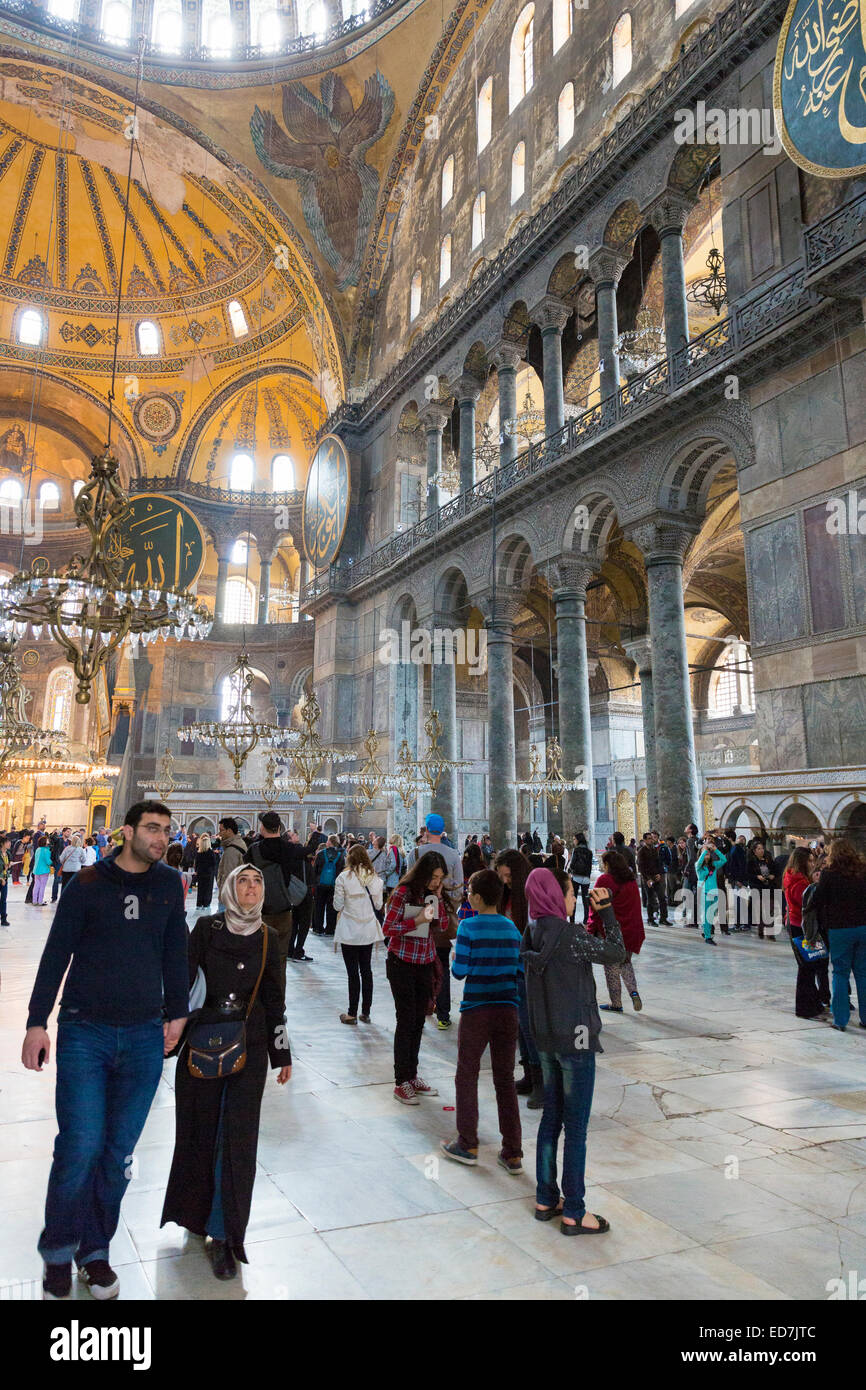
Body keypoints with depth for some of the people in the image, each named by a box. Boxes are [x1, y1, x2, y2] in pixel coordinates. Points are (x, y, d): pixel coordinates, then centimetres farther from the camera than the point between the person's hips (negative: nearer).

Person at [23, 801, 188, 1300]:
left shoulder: (169, 884, 6)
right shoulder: (88, 883, -3)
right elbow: (56, 954, -1)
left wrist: (177, 1012, 14)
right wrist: (37, 1022, -4)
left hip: (145, 1037, 3)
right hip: (85, 1033, -2)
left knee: (119, 1153, 8)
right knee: (80, 1147, -6)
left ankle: (95, 1250, 29)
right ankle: (58, 1251, 19)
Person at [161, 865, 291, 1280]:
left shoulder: (268, 938, 3)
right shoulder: (207, 927, -3)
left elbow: (274, 999, 9)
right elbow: (182, 979, -3)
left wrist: (282, 1054, 12)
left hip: (249, 1044, 1)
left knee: (238, 1134, -1)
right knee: (200, 1129, 9)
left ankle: (224, 1234, 9)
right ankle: (198, 1212, 33)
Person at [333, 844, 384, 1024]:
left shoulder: (344, 877, -11)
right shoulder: (375, 878, 0)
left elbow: (337, 905, -6)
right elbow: (378, 905, 7)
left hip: (349, 931, -4)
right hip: (369, 930, 4)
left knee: (353, 972, 1)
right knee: (366, 970, 12)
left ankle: (352, 1014, 8)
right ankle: (366, 1012, 17)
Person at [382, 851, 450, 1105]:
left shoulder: (433, 893, 3)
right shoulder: (403, 893, -15)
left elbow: (444, 925, 1)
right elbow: (387, 928, -14)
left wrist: (438, 897, -10)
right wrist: (417, 921, -24)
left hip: (425, 963, 6)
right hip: (402, 963, -6)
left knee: (419, 1020, 11)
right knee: (406, 1020, -4)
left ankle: (412, 1076, 22)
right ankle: (401, 1083, 5)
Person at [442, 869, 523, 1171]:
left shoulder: (468, 926, -11)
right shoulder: (512, 928, 3)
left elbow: (459, 971, -11)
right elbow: (518, 971, 7)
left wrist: (454, 960, 9)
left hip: (476, 1010, -4)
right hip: (508, 1010, 4)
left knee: (467, 1077, 12)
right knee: (505, 1080, 11)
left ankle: (467, 1146, 20)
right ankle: (512, 1154, 14)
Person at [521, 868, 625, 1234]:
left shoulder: (532, 934, 2)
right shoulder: (570, 935, -22)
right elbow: (616, 953, -12)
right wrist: (607, 911, -5)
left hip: (545, 1039, 8)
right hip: (574, 1039, -8)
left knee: (551, 1118, 18)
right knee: (576, 1128, 4)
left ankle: (546, 1200, 29)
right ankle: (573, 1213, 15)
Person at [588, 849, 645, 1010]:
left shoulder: (603, 880, -12)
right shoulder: (631, 881, 6)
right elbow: (636, 907, 12)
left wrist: (592, 930, -4)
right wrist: (638, 932, 19)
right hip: (629, 930, 6)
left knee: (611, 967, 6)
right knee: (625, 962, 21)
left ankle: (616, 1004, 12)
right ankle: (633, 991, 1)